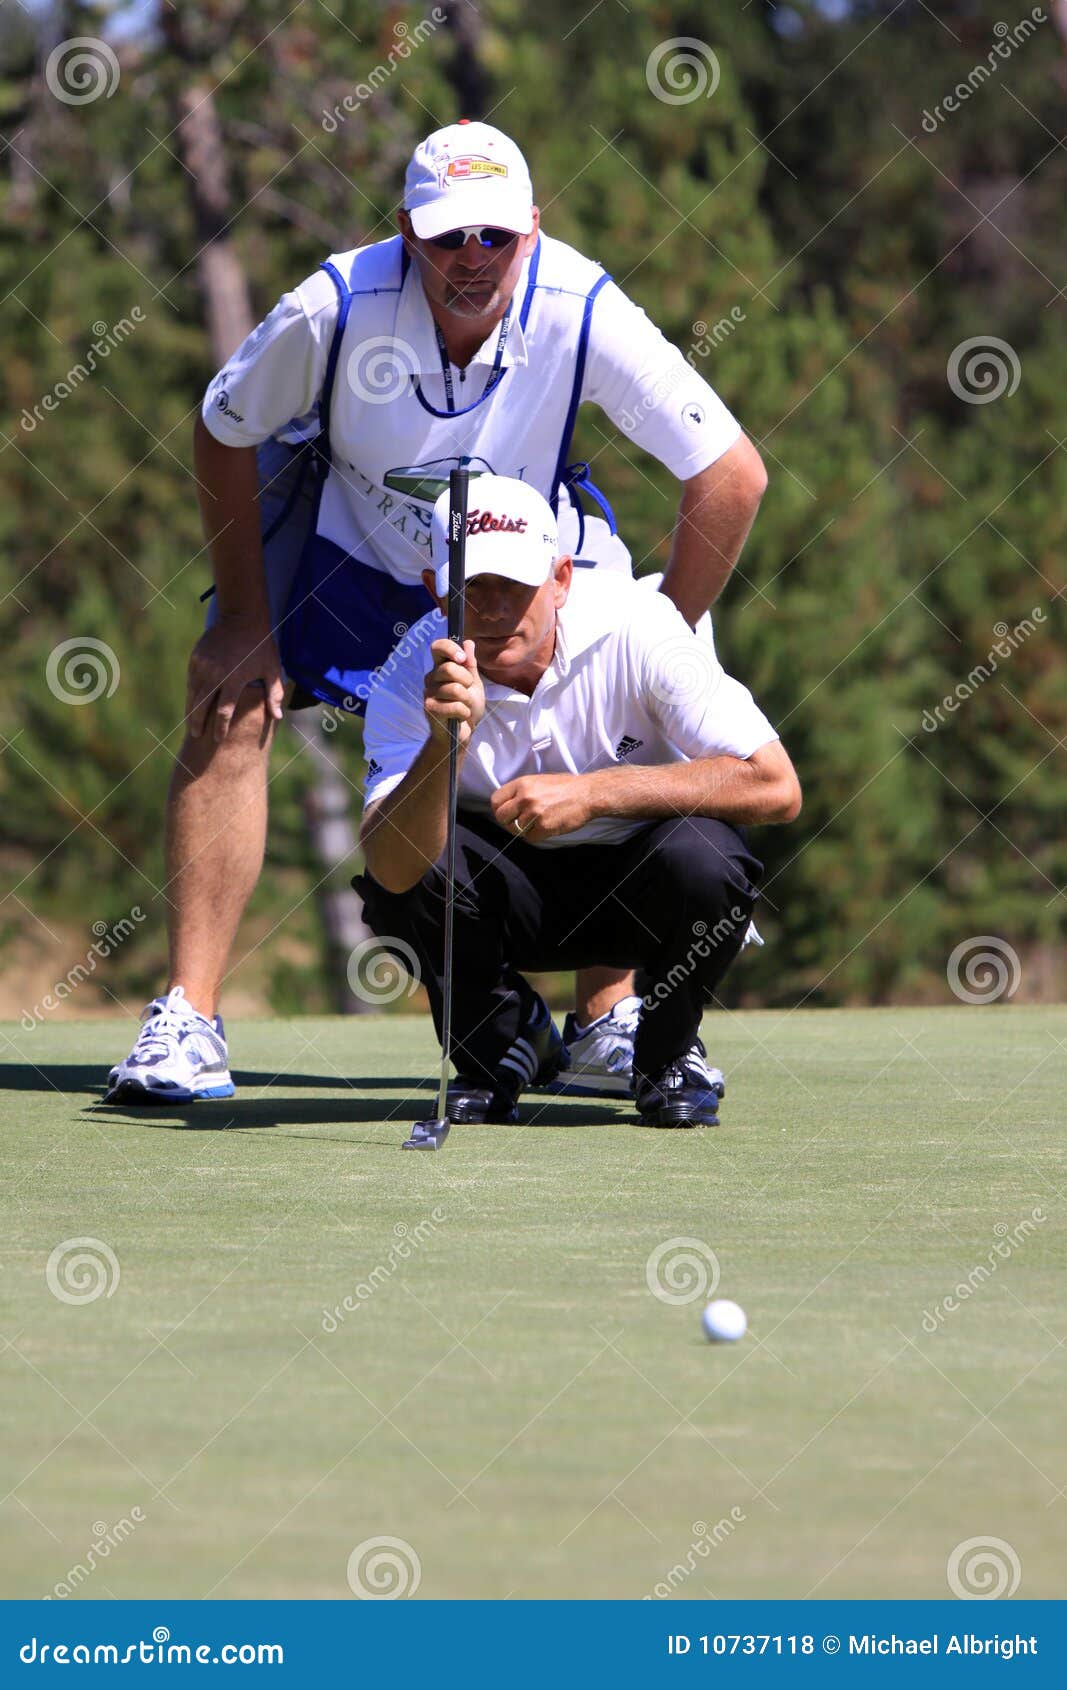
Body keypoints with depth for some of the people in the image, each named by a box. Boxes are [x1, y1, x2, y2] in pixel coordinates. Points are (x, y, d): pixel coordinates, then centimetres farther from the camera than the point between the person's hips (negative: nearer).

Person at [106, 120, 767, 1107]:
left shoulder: (583, 314, -31)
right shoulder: (333, 309, -31)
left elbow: (732, 474, -23)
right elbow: (223, 435, -11)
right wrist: (243, 616, -10)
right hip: (346, 535, 0)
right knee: (228, 704, -17)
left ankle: (608, 1023, -3)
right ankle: (188, 1020, -14)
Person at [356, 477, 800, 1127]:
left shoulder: (637, 629, -24)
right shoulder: (411, 677, -20)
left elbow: (776, 787, -29)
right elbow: (393, 871, -33)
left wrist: (593, 793, -34)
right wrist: (446, 742, -49)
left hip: (643, 890, -1)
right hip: (515, 890, 1)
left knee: (698, 852, -34)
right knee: (408, 865, -28)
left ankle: (669, 1053, -3)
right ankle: (503, 1040, 3)